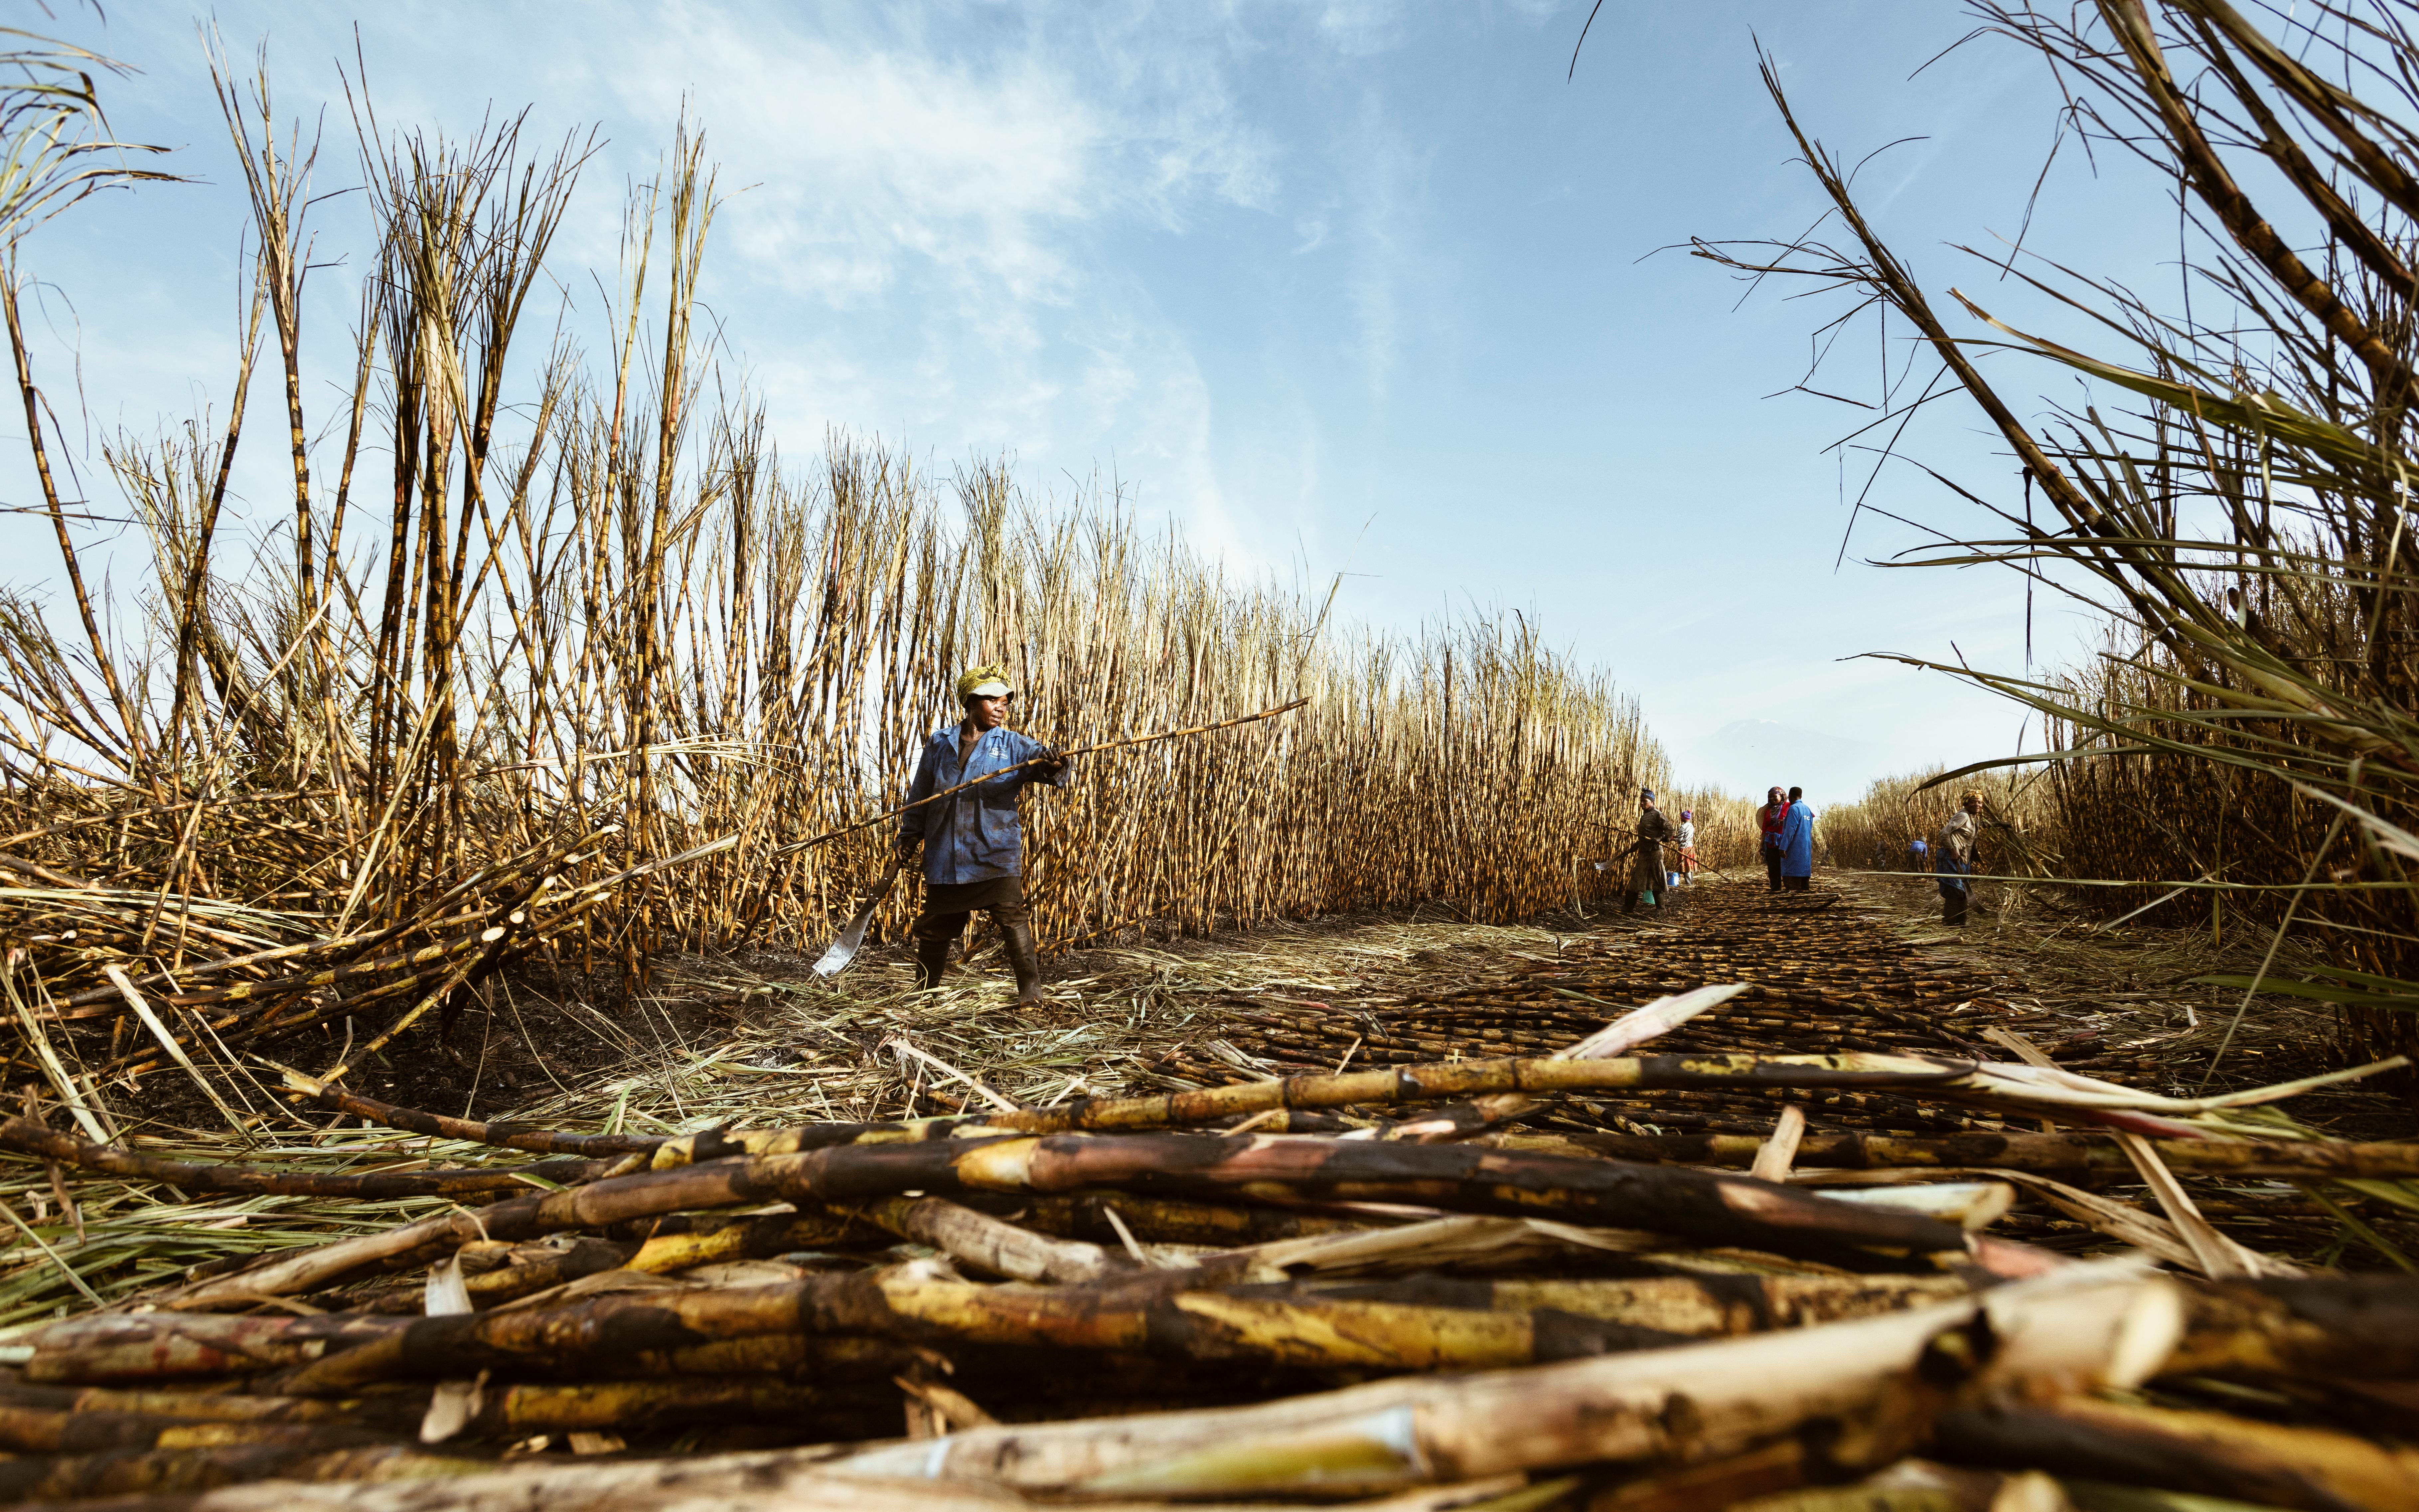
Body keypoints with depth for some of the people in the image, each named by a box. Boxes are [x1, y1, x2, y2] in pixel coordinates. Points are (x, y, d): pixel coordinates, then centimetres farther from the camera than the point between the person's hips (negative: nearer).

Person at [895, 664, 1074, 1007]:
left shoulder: (1014, 746, 0)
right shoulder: (940, 743, 7)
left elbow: (1043, 760, -17)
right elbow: (920, 795, 15)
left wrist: (1057, 765, -40)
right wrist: (908, 836, 15)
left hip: (996, 853, -3)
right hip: (945, 856, 3)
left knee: (1012, 917, -12)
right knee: (934, 925, 14)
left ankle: (1031, 992, -5)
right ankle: (924, 990, 33)